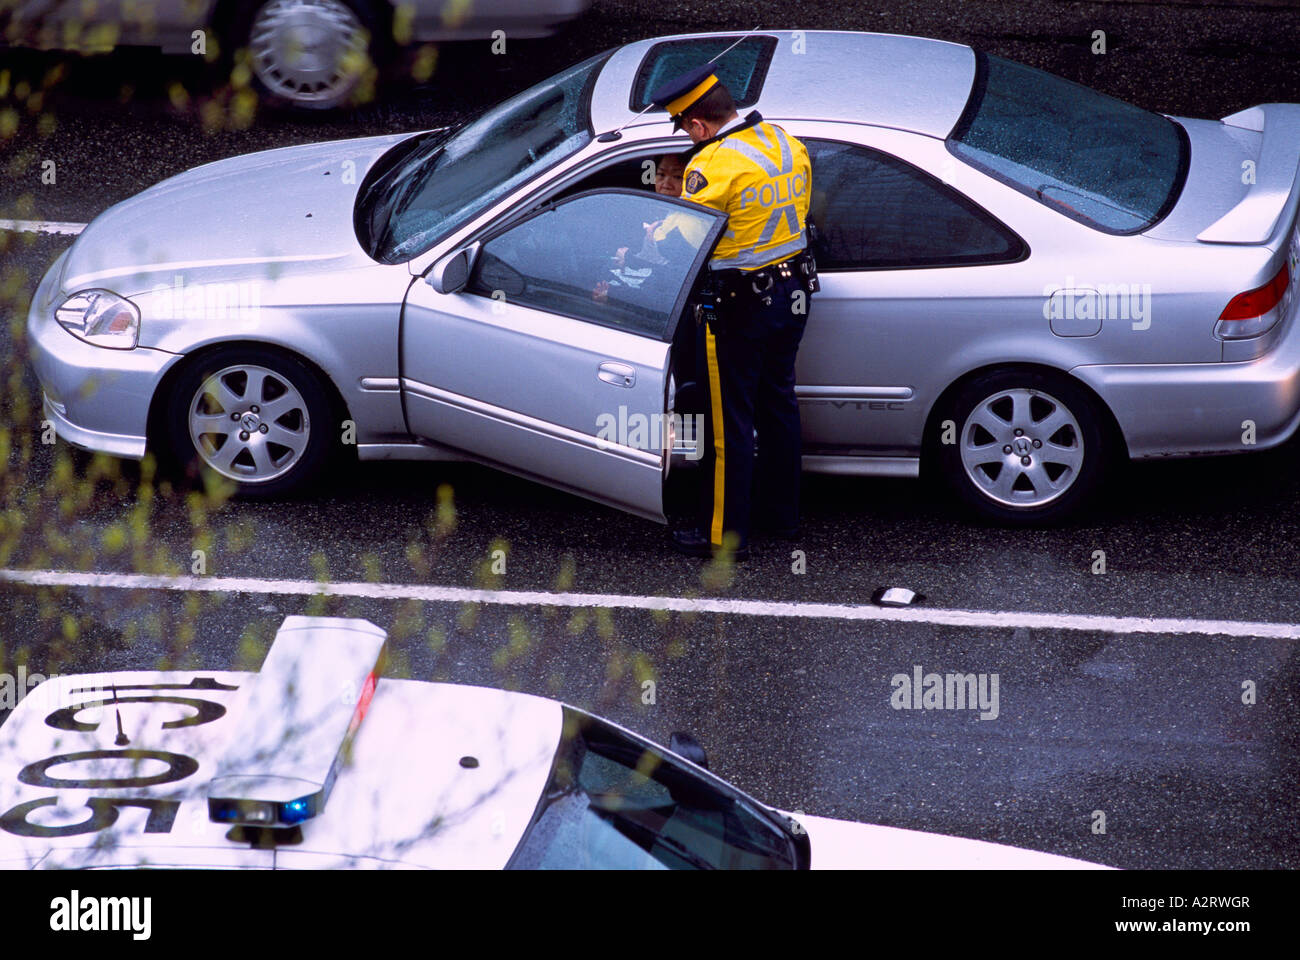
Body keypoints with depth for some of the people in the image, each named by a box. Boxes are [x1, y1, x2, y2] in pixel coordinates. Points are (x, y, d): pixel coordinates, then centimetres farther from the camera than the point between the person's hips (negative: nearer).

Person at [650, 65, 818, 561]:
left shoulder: (712, 167, -22)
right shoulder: (787, 144, 1)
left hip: (738, 308, -8)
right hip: (793, 293, 8)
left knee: (729, 421, 3)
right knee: (778, 403, 22)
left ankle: (725, 534, 11)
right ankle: (783, 514, 34)